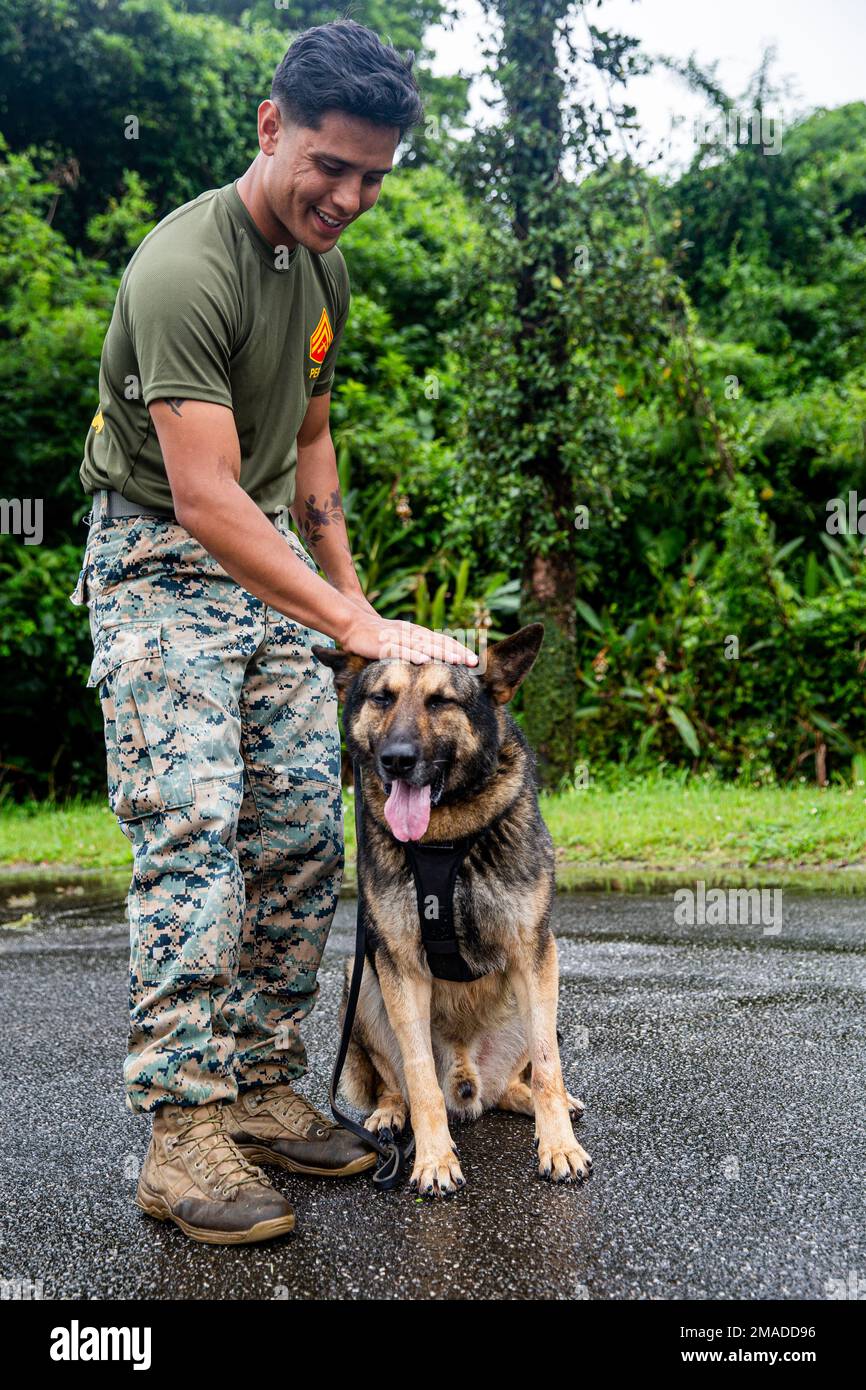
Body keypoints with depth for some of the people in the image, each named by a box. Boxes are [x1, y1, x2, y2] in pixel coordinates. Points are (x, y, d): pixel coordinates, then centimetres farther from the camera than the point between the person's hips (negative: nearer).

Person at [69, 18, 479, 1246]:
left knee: (305, 834, 2)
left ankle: (264, 1091, 11)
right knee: (192, 833, -15)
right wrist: (360, 627, -33)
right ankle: (184, 1133, -10)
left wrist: (350, 590, 16)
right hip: (160, 563, -8)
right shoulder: (185, 268, -21)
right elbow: (204, 499, -29)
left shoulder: (324, 264, 7)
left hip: (271, 563, 8)